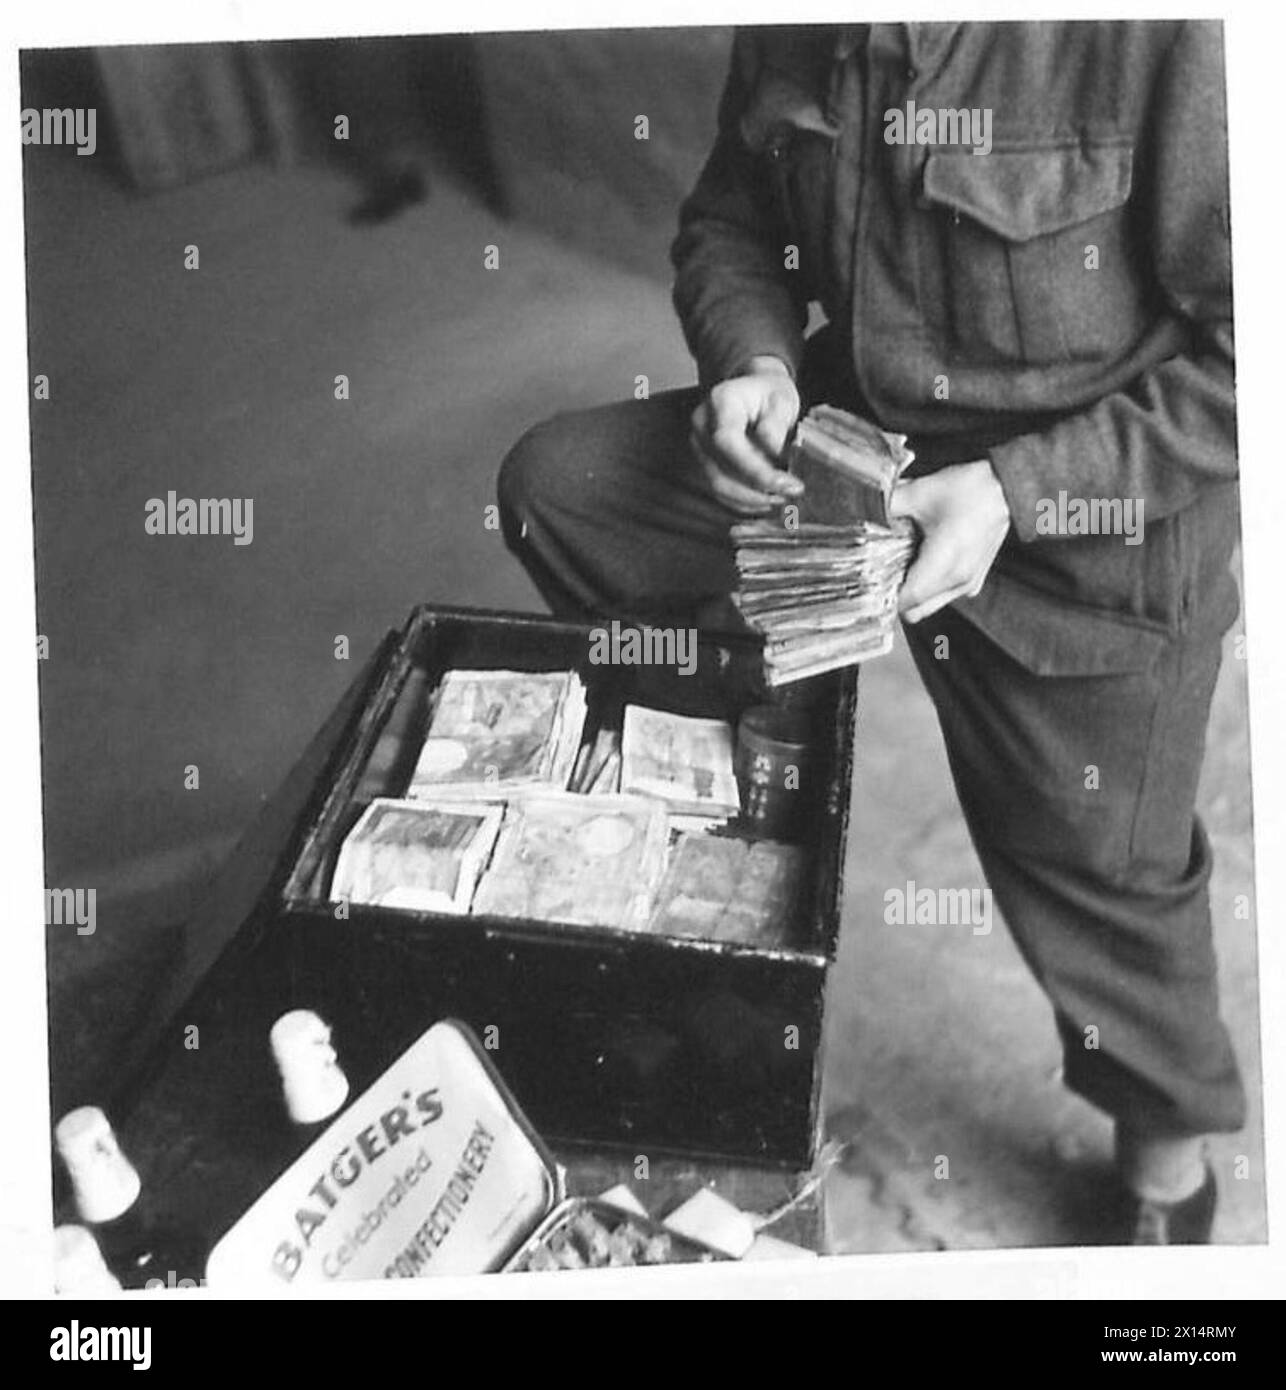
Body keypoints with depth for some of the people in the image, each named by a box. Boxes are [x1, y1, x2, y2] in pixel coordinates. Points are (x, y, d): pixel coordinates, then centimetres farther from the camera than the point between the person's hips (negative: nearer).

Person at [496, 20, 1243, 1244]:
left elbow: (1238, 359, -22)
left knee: (1093, 865, 10)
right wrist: (751, 363, -13)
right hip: (848, 430, 6)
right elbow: (729, 223, 8)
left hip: (1085, 526, -5)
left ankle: (1168, 1147, 43)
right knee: (553, 487, -3)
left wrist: (1016, 490, -28)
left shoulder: (1178, 39, -28)